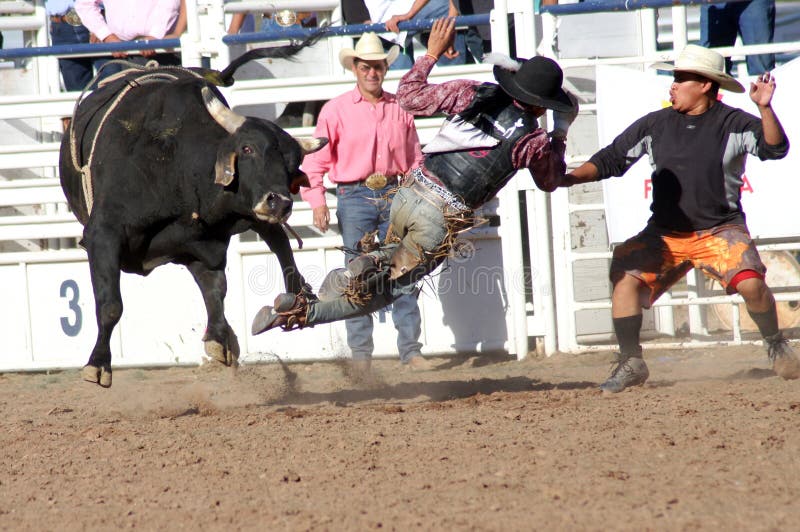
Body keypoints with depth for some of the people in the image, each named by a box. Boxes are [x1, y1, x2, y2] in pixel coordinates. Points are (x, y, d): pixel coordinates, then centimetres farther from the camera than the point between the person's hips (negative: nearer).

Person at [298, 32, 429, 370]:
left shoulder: (400, 109, 10)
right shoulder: (336, 110, 2)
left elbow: (415, 159, 17)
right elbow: (315, 160, 1)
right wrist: (317, 201, -7)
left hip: (395, 196, 2)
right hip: (355, 198, -2)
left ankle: (411, 351, 4)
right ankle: (360, 355, 4)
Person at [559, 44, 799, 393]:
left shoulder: (733, 124, -4)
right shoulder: (655, 125, 6)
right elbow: (612, 159, 9)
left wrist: (765, 109, -33)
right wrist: (569, 178, -4)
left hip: (720, 230, -4)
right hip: (665, 234, 4)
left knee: (750, 283, -24)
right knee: (626, 276, -17)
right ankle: (630, 363, -6)